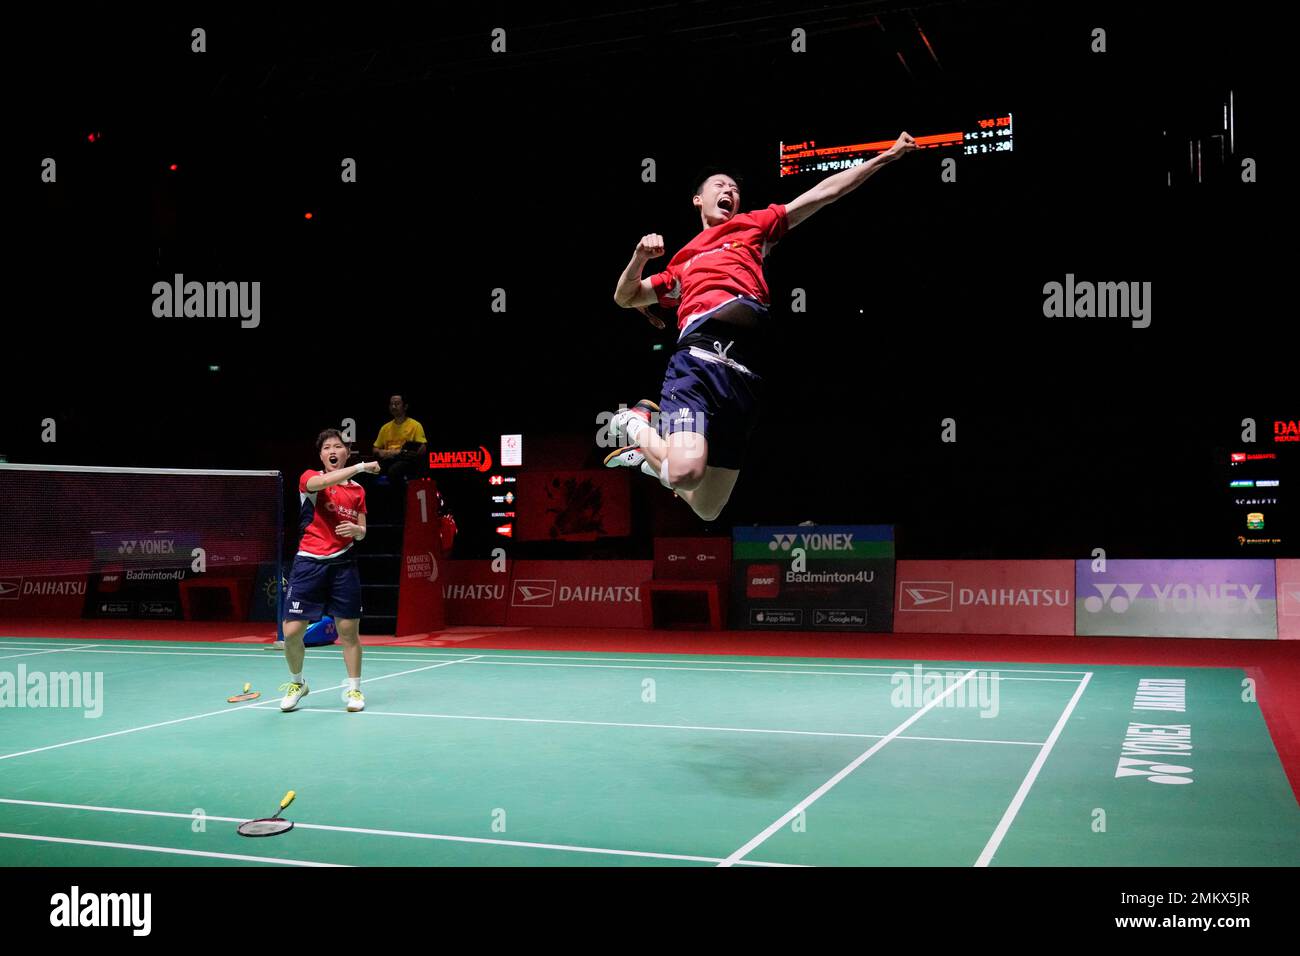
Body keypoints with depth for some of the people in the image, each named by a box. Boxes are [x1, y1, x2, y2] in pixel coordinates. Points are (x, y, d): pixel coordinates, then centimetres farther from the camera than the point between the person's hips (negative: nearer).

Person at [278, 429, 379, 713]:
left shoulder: (358, 490, 10)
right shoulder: (310, 478, 0)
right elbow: (323, 481, -26)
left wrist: (355, 530, -8)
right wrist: (360, 467, -25)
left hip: (343, 564, 2)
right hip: (309, 563, -2)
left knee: (349, 631, 3)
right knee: (291, 632, -3)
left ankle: (354, 689, 19)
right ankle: (297, 683, 23)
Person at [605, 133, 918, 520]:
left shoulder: (754, 226, 28)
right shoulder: (684, 261, 28)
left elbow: (825, 191, 27)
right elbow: (625, 297, 34)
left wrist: (888, 154, 26)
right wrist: (641, 256, 15)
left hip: (746, 374, 2)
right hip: (700, 357, -1)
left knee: (708, 508, 3)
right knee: (685, 472, -27)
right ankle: (637, 425, 4)